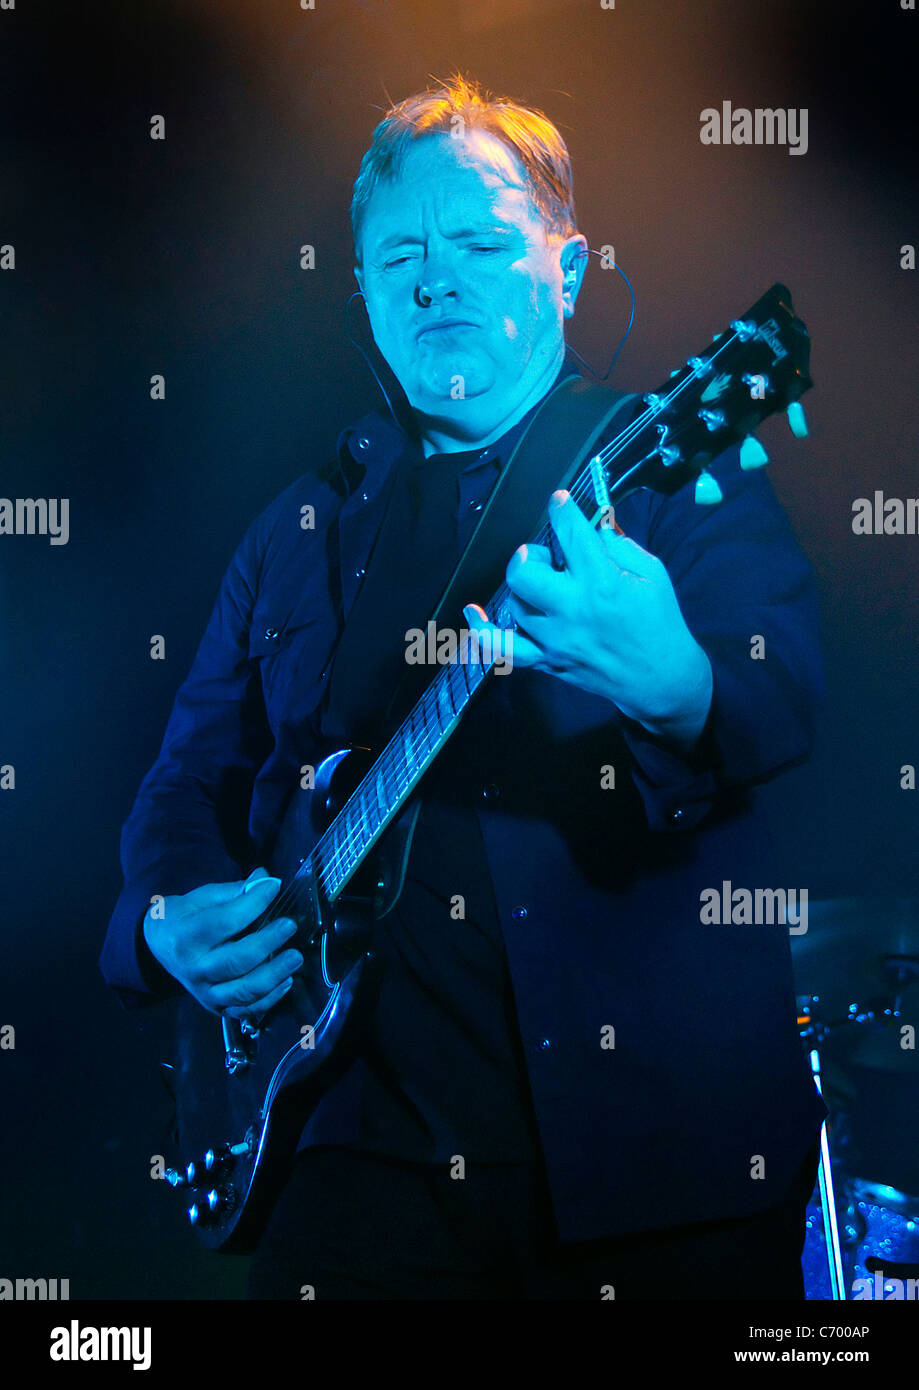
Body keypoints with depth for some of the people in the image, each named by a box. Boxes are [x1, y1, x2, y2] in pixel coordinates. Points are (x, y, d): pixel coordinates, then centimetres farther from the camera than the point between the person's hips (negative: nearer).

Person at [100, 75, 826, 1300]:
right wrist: (173, 916, -4)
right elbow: (195, 771, 16)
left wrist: (673, 689, -36)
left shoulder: (674, 462, 2)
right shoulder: (301, 531, 13)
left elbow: (786, 702, -13)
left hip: (661, 1121, -2)